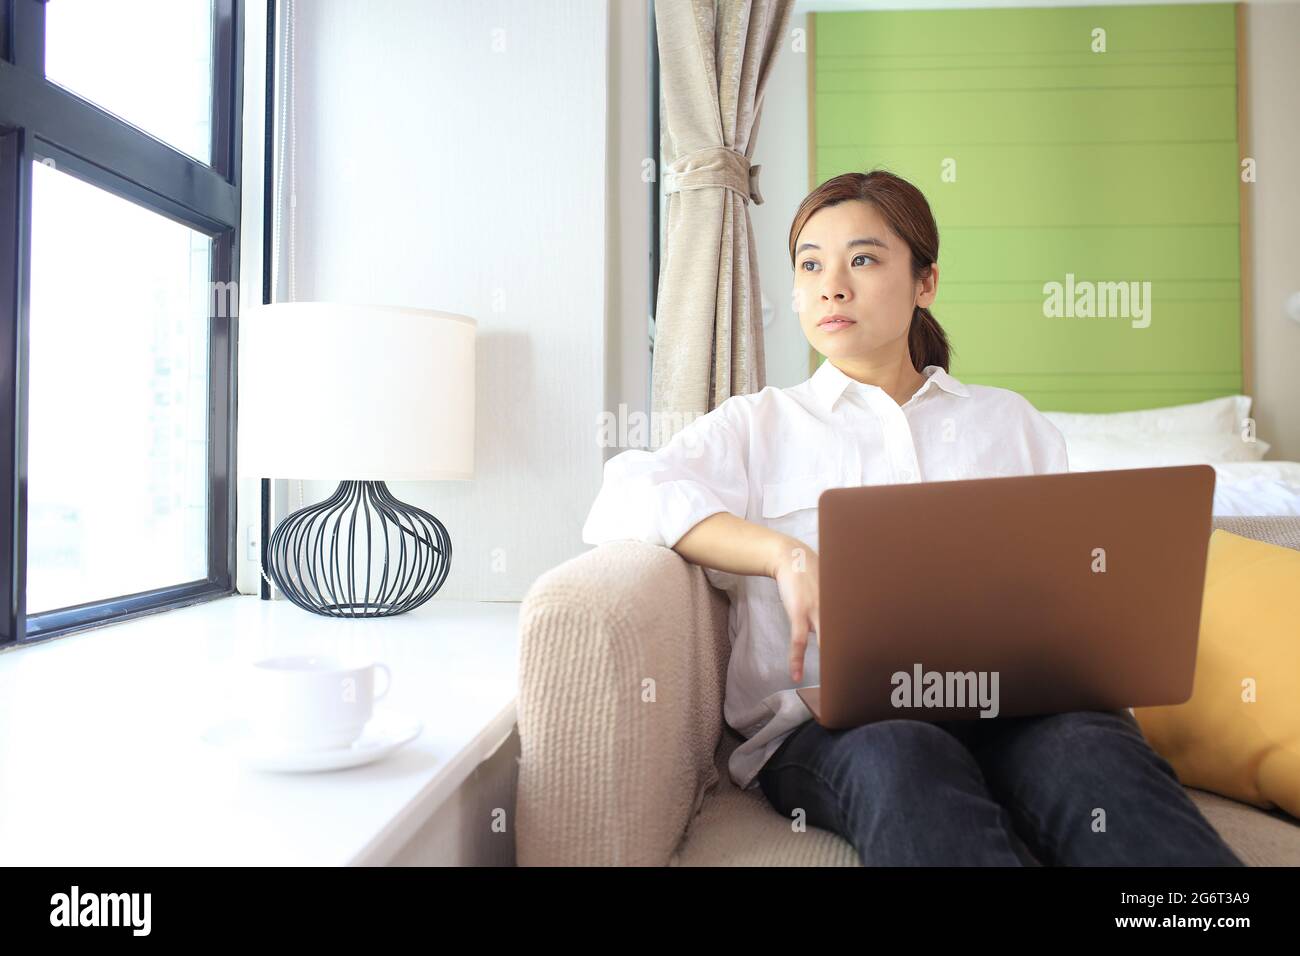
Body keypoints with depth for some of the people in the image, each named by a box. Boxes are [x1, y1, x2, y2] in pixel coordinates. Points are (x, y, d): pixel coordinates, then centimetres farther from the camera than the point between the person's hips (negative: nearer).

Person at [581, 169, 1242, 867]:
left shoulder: (1011, 421, 24)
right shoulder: (757, 425, 15)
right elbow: (622, 502, -2)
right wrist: (785, 554, -16)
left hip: (1005, 705, 3)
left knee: (1095, 750, -32)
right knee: (901, 761, -37)